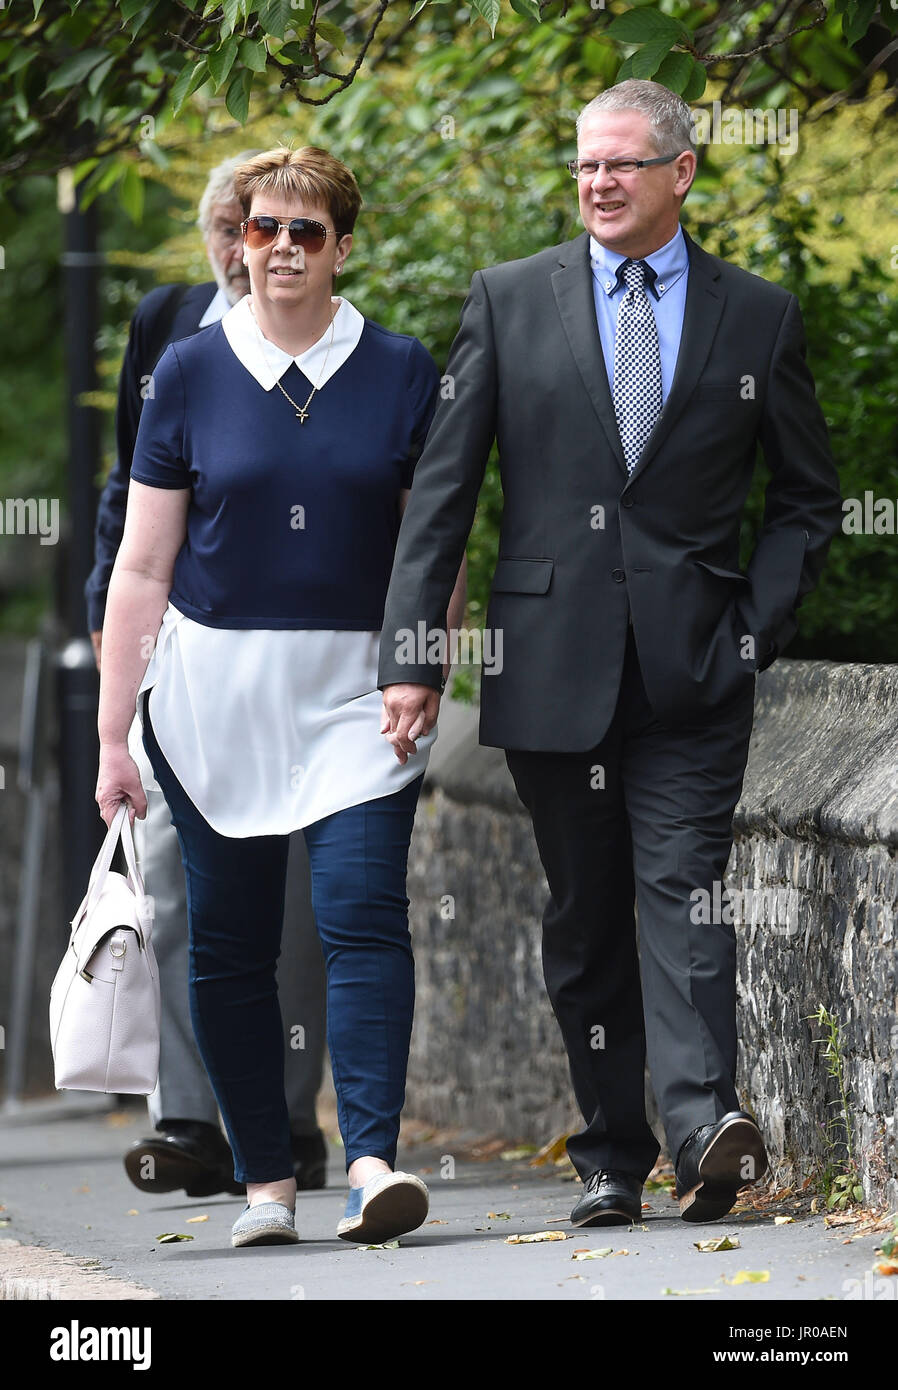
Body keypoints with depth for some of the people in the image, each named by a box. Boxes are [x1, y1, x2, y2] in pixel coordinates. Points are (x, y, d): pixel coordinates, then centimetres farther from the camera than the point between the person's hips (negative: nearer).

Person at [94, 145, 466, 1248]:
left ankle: (372, 1159, -20)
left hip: (358, 691, -1)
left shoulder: (401, 373, 3)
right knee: (229, 941, 3)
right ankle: (265, 1181, 11)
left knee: (363, 914, -15)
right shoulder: (190, 373, 3)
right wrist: (113, 733, 2)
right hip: (215, 691, 1)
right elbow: (141, 568, 5)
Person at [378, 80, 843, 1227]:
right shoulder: (509, 301, 6)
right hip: (553, 660, 1)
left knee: (683, 891, -14)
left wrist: (757, 625, -1)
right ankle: (611, 1157, 11)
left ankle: (703, 1123, -26)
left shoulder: (758, 317, 6)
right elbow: (441, 488, 4)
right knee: (584, 918, 5)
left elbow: (808, 499, 14)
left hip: (693, 666, -1)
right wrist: (410, 654, -3)